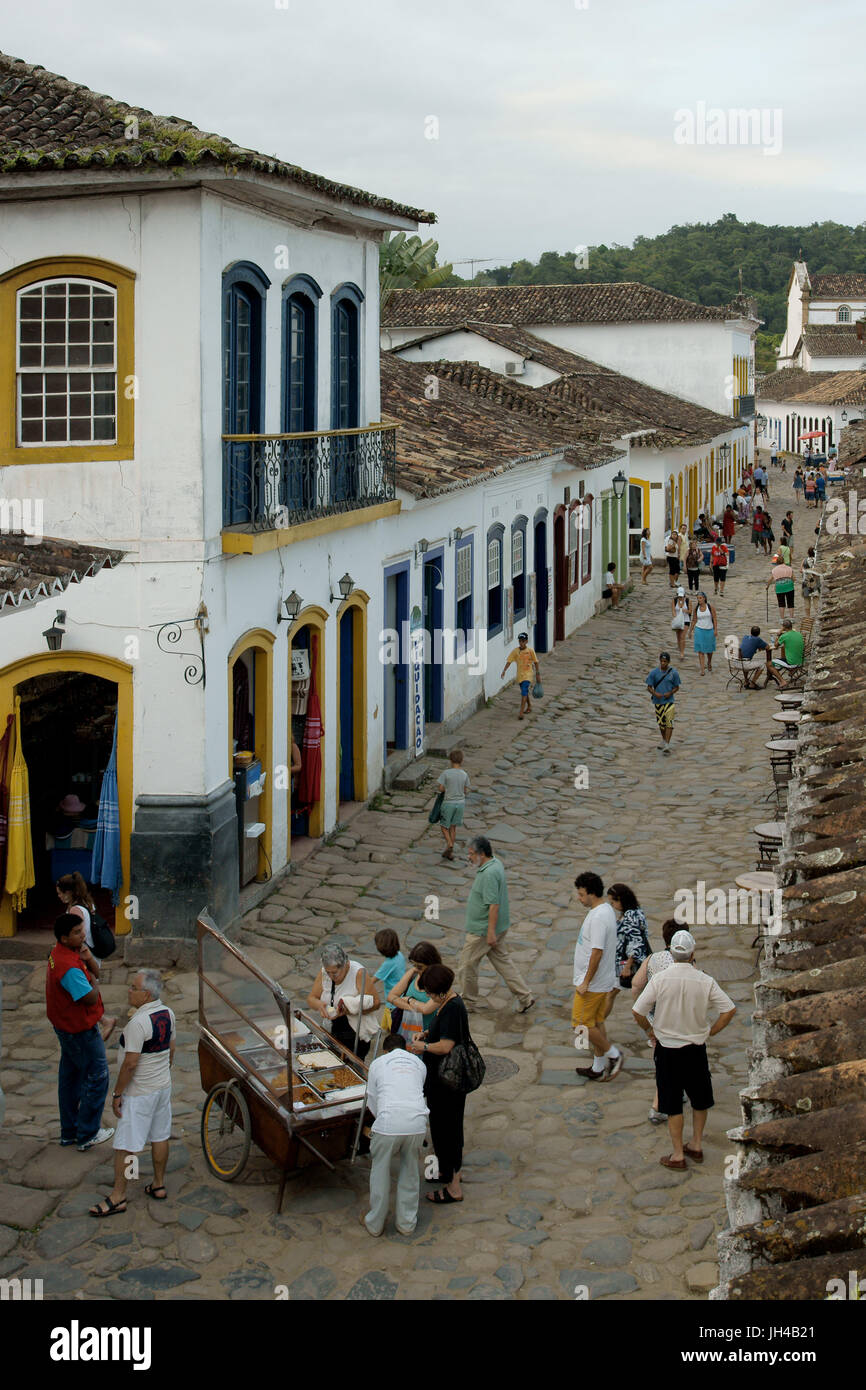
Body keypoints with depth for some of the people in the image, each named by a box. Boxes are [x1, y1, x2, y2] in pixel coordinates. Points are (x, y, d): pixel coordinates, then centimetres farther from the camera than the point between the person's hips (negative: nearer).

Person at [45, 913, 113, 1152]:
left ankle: (69, 1132, 31)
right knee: (97, 1078, 3)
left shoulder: (60, 951, 1)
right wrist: (93, 981, -9)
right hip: (81, 1030, -10)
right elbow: (91, 998, -28)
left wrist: (88, 958, -13)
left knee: (69, 1077, 19)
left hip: (66, 1027, 10)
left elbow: (96, 972, 8)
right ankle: (87, 1135, 11)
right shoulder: (69, 967, -31)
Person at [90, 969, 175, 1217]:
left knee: (124, 1145, 0)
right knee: (160, 1136, 18)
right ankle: (159, 1185, 30)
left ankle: (118, 1197, 6)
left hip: (138, 1093, -9)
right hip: (163, 1085, 9)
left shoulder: (138, 1023, -26)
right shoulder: (167, 1014, 0)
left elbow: (131, 1063, -24)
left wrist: (117, 1094, -16)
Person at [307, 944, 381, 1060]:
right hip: (332, 1032, 5)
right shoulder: (324, 972, -4)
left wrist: (349, 1010, -31)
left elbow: (376, 1003, -19)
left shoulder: (358, 973, -19)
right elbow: (311, 998, 3)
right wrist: (319, 1005, -21)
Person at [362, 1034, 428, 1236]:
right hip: (417, 1123, 2)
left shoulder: (378, 1063, 18)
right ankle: (407, 1223, 28)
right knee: (410, 1170, 19)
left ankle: (375, 1224, 26)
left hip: (388, 1123, -2)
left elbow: (372, 1103, 18)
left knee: (380, 1171, 15)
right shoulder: (418, 1063, 24)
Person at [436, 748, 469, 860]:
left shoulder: (446, 773, -14)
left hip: (448, 802, -3)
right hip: (460, 802, 3)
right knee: (453, 826, 14)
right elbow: (465, 790, 5)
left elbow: (440, 788, -13)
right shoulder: (464, 775, -5)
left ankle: (449, 844, -10)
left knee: (444, 826, 12)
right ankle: (450, 852, 16)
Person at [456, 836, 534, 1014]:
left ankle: (467, 1002, 21)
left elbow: (494, 904, -28)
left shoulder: (489, 874, -27)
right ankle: (525, 997, 18)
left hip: (482, 930, -10)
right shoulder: (495, 863, 5)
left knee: (467, 965, 6)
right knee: (502, 960, 16)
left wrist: (491, 932, -26)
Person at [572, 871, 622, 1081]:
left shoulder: (598, 917, -24)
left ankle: (612, 1053, 8)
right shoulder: (606, 910, 9)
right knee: (596, 1022, 15)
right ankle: (598, 1069, 22)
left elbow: (597, 953, -25)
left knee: (582, 1024, 0)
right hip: (603, 980, 10)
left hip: (593, 983, -10)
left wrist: (585, 982, -20)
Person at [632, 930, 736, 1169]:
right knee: (700, 1099, 21)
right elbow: (730, 1009, -9)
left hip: (667, 1048, -1)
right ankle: (697, 1145, 31)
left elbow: (637, 1012, -13)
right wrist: (712, 1031, 4)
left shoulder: (659, 979, -14)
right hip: (696, 1048, 1)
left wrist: (649, 1029, 5)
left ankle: (678, 1155, 13)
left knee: (672, 1104, 8)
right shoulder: (705, 981, -11)